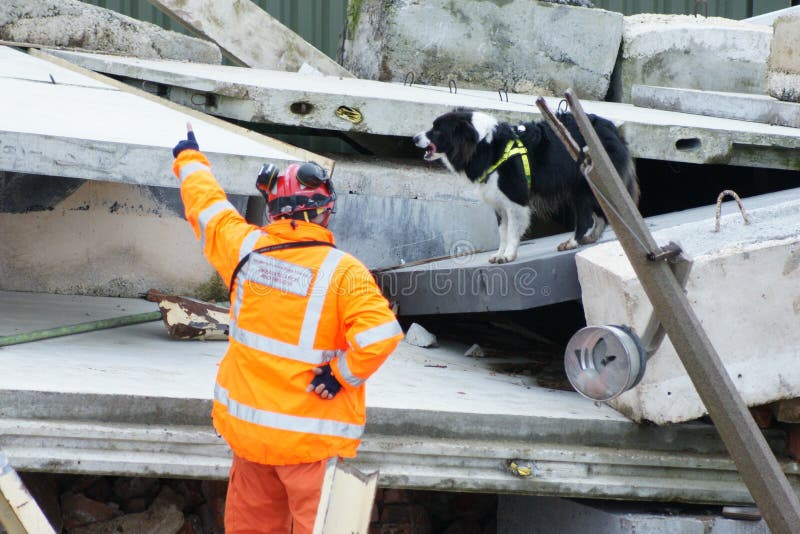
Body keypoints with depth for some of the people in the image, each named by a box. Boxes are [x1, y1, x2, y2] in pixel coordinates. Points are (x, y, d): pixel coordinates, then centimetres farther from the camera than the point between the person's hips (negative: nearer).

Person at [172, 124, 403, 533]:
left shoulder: (245, 248, -3)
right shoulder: (342, 271, -15)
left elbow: (206, 204, 16)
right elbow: (379, 336, -26)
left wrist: (190, 159, 34)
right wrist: (342, 374, -10)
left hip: (248, 424, 5)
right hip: (312, 437, -5)